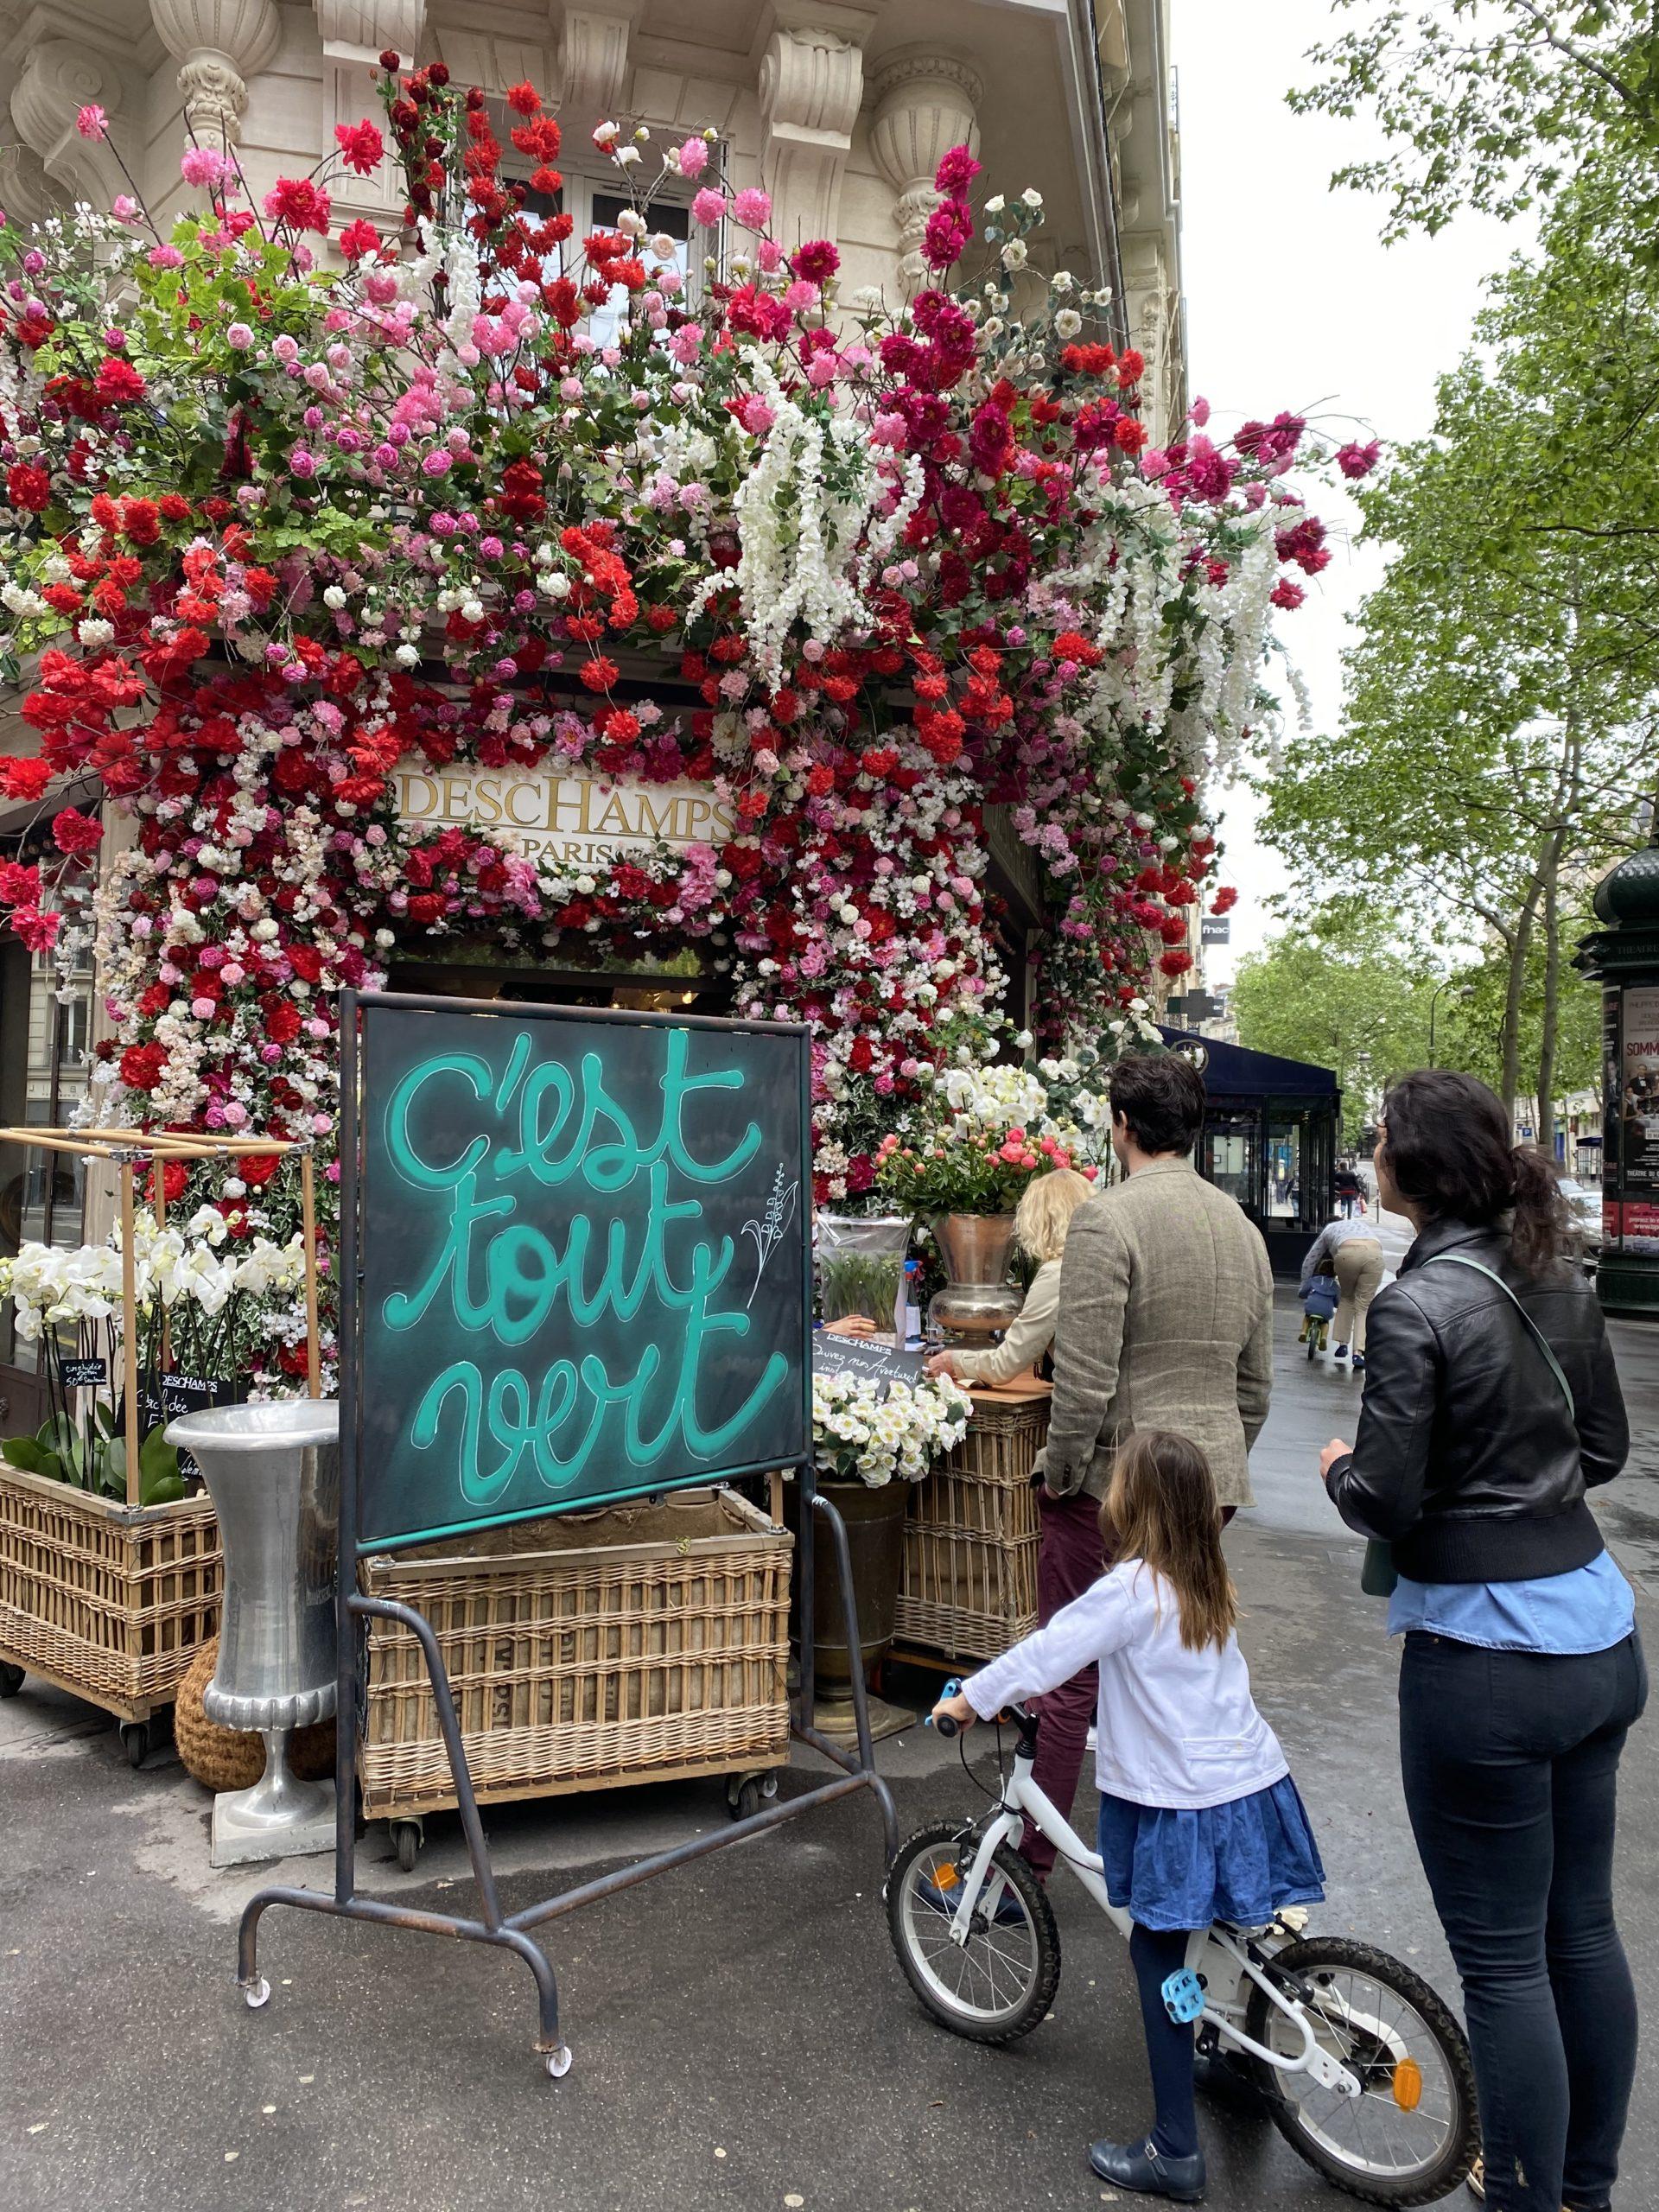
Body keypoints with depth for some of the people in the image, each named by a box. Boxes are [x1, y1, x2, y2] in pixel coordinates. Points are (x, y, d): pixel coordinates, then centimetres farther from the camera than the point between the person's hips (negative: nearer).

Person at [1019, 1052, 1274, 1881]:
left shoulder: (1107, 1219, -16)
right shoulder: (1242, 1227, 9)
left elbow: (1083, 1378, -20)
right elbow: (1255, 1382, 15)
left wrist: (1059, 1472, -7)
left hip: (1115, 1480, -7)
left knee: (1071, 1676, 3)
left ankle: (1028, 1865, 13)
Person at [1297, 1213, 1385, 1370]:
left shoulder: (1328, 1229, 36)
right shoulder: (1364, 1224, 43)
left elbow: (1309, 1262, 38)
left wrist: (1304, 1286, 49)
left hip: (1348, 1253, -1)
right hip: (1375, 1253, 1)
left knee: (1347, 1298, 24)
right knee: (1363, 1306, 7)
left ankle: (1343, 1344, 20)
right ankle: (1358, 1352, -5)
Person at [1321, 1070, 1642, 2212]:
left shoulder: (1417, 1306, -20)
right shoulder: (1562, 1280, 3)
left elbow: (1386, 1501, -19)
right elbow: (1606, 1446, 12)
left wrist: (1342, 1470, 1)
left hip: (1487, 1659, -8)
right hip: (1601, 1638, 8)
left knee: (1503, 1958, 7)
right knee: (1584, 1927, 22)